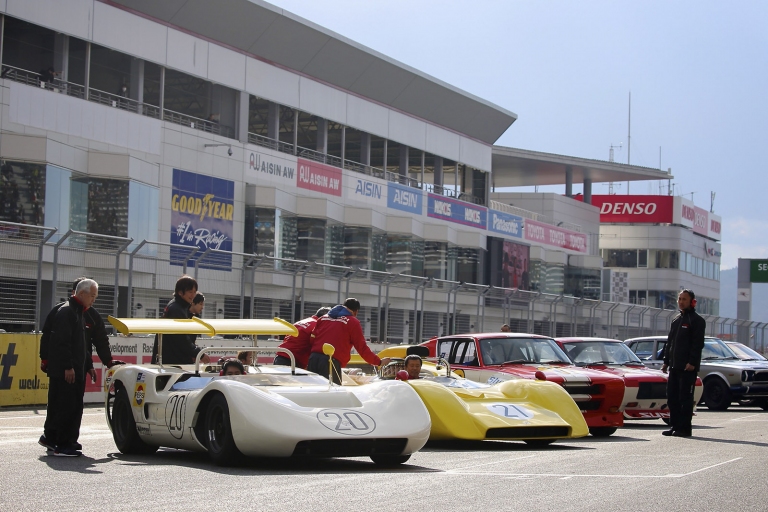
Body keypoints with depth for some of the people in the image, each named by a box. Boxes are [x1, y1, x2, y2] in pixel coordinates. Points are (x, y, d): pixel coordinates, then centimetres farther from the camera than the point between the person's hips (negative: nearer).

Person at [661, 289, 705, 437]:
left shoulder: (697, 320, -4)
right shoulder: (676, 319, 19)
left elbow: (698, 344, -12)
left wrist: (692, 363, -19)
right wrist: (666, 361, 15)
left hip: (688, 367, -8)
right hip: (674, 366, 8)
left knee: (685, 398, -6)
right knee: (672, 397, 8)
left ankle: (684, 428, -3)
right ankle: (674, 426, 14)